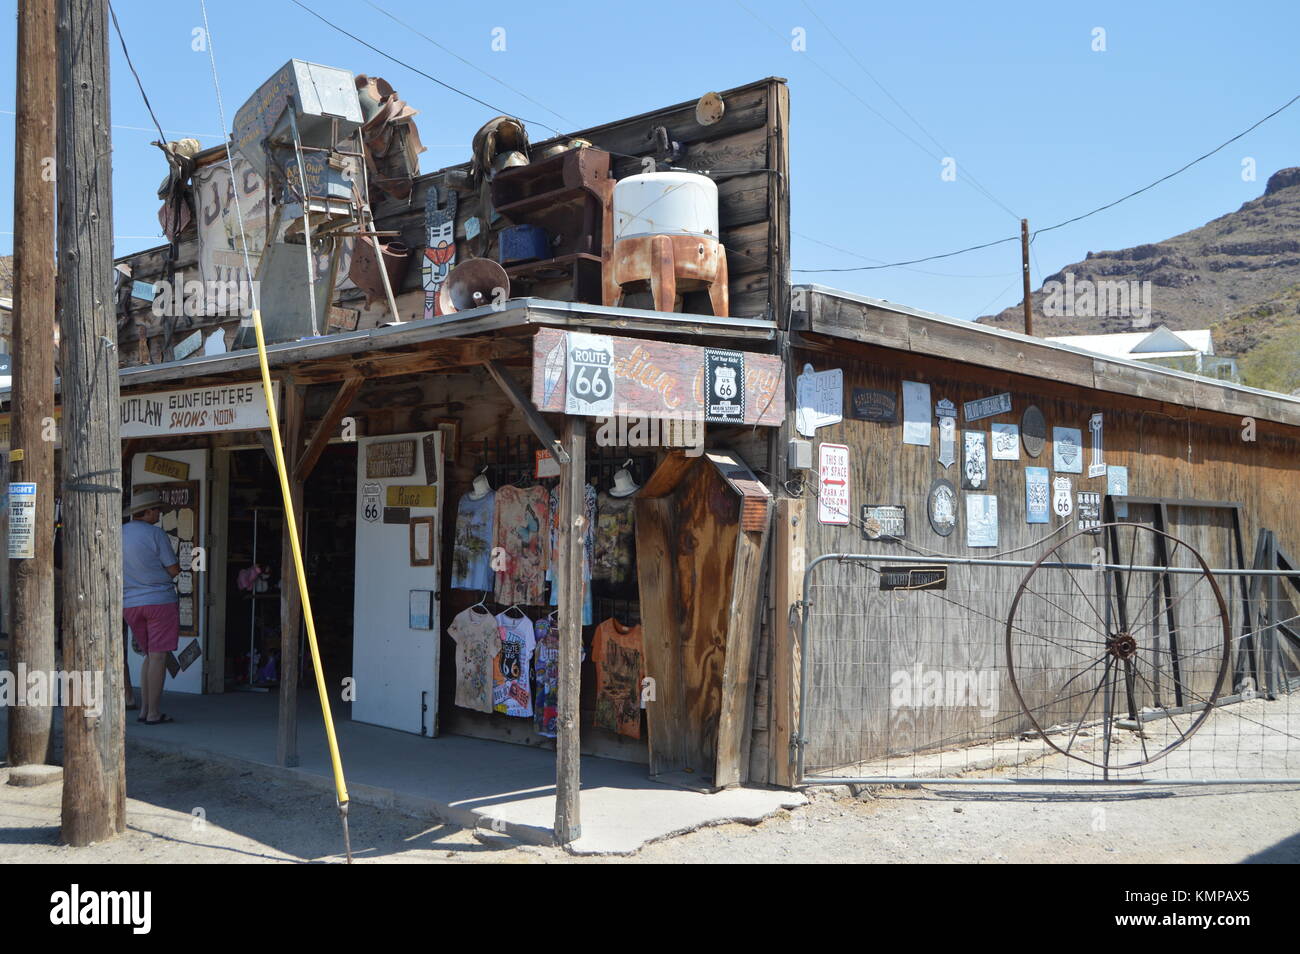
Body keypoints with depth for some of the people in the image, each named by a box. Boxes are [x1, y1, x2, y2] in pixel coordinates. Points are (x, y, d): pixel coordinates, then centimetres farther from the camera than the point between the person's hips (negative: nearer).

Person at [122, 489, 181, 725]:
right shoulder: (156, 534, -11)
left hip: (130, 603, 6)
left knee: (149, 655, 17)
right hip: (160, 600, -6)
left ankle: (144, 709, 14)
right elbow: (174, 570, -10)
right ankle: (154, 714, -2)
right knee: (158, 656, -2)